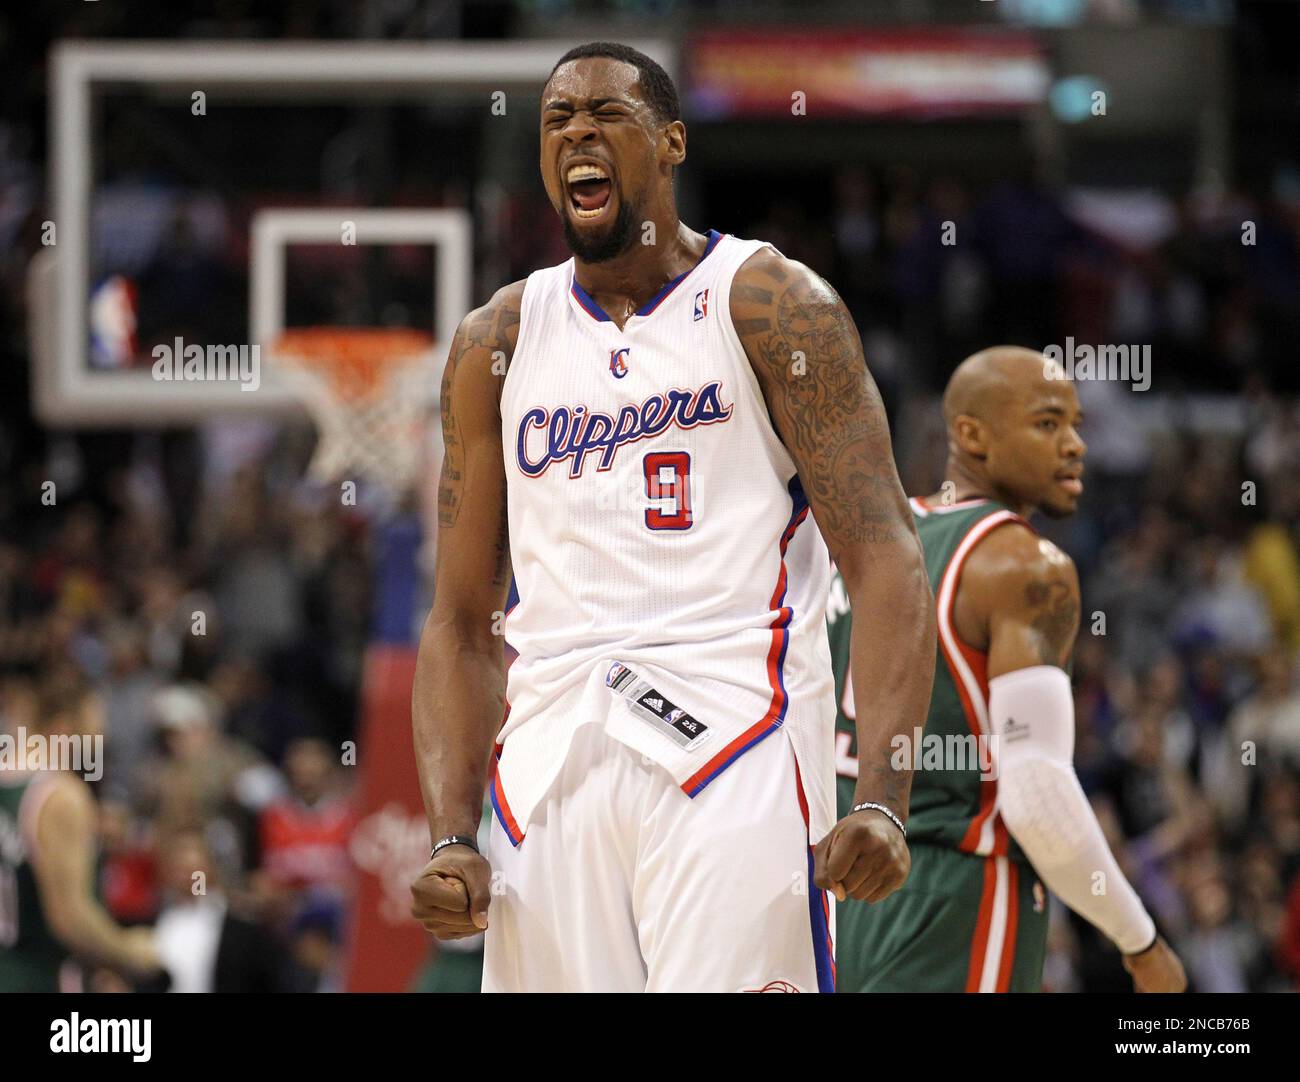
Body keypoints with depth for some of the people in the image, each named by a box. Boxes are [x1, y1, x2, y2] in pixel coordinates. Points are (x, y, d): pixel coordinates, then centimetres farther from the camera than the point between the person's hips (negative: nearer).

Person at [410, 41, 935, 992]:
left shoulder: (770, 304, 3)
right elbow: (461, 623, 16)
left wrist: (882, 802, -19)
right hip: (551, 756, 4)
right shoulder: (497, 344, 16)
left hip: (734, 739, -4)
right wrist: (451, 840, 1)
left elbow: (886, 563, -5)